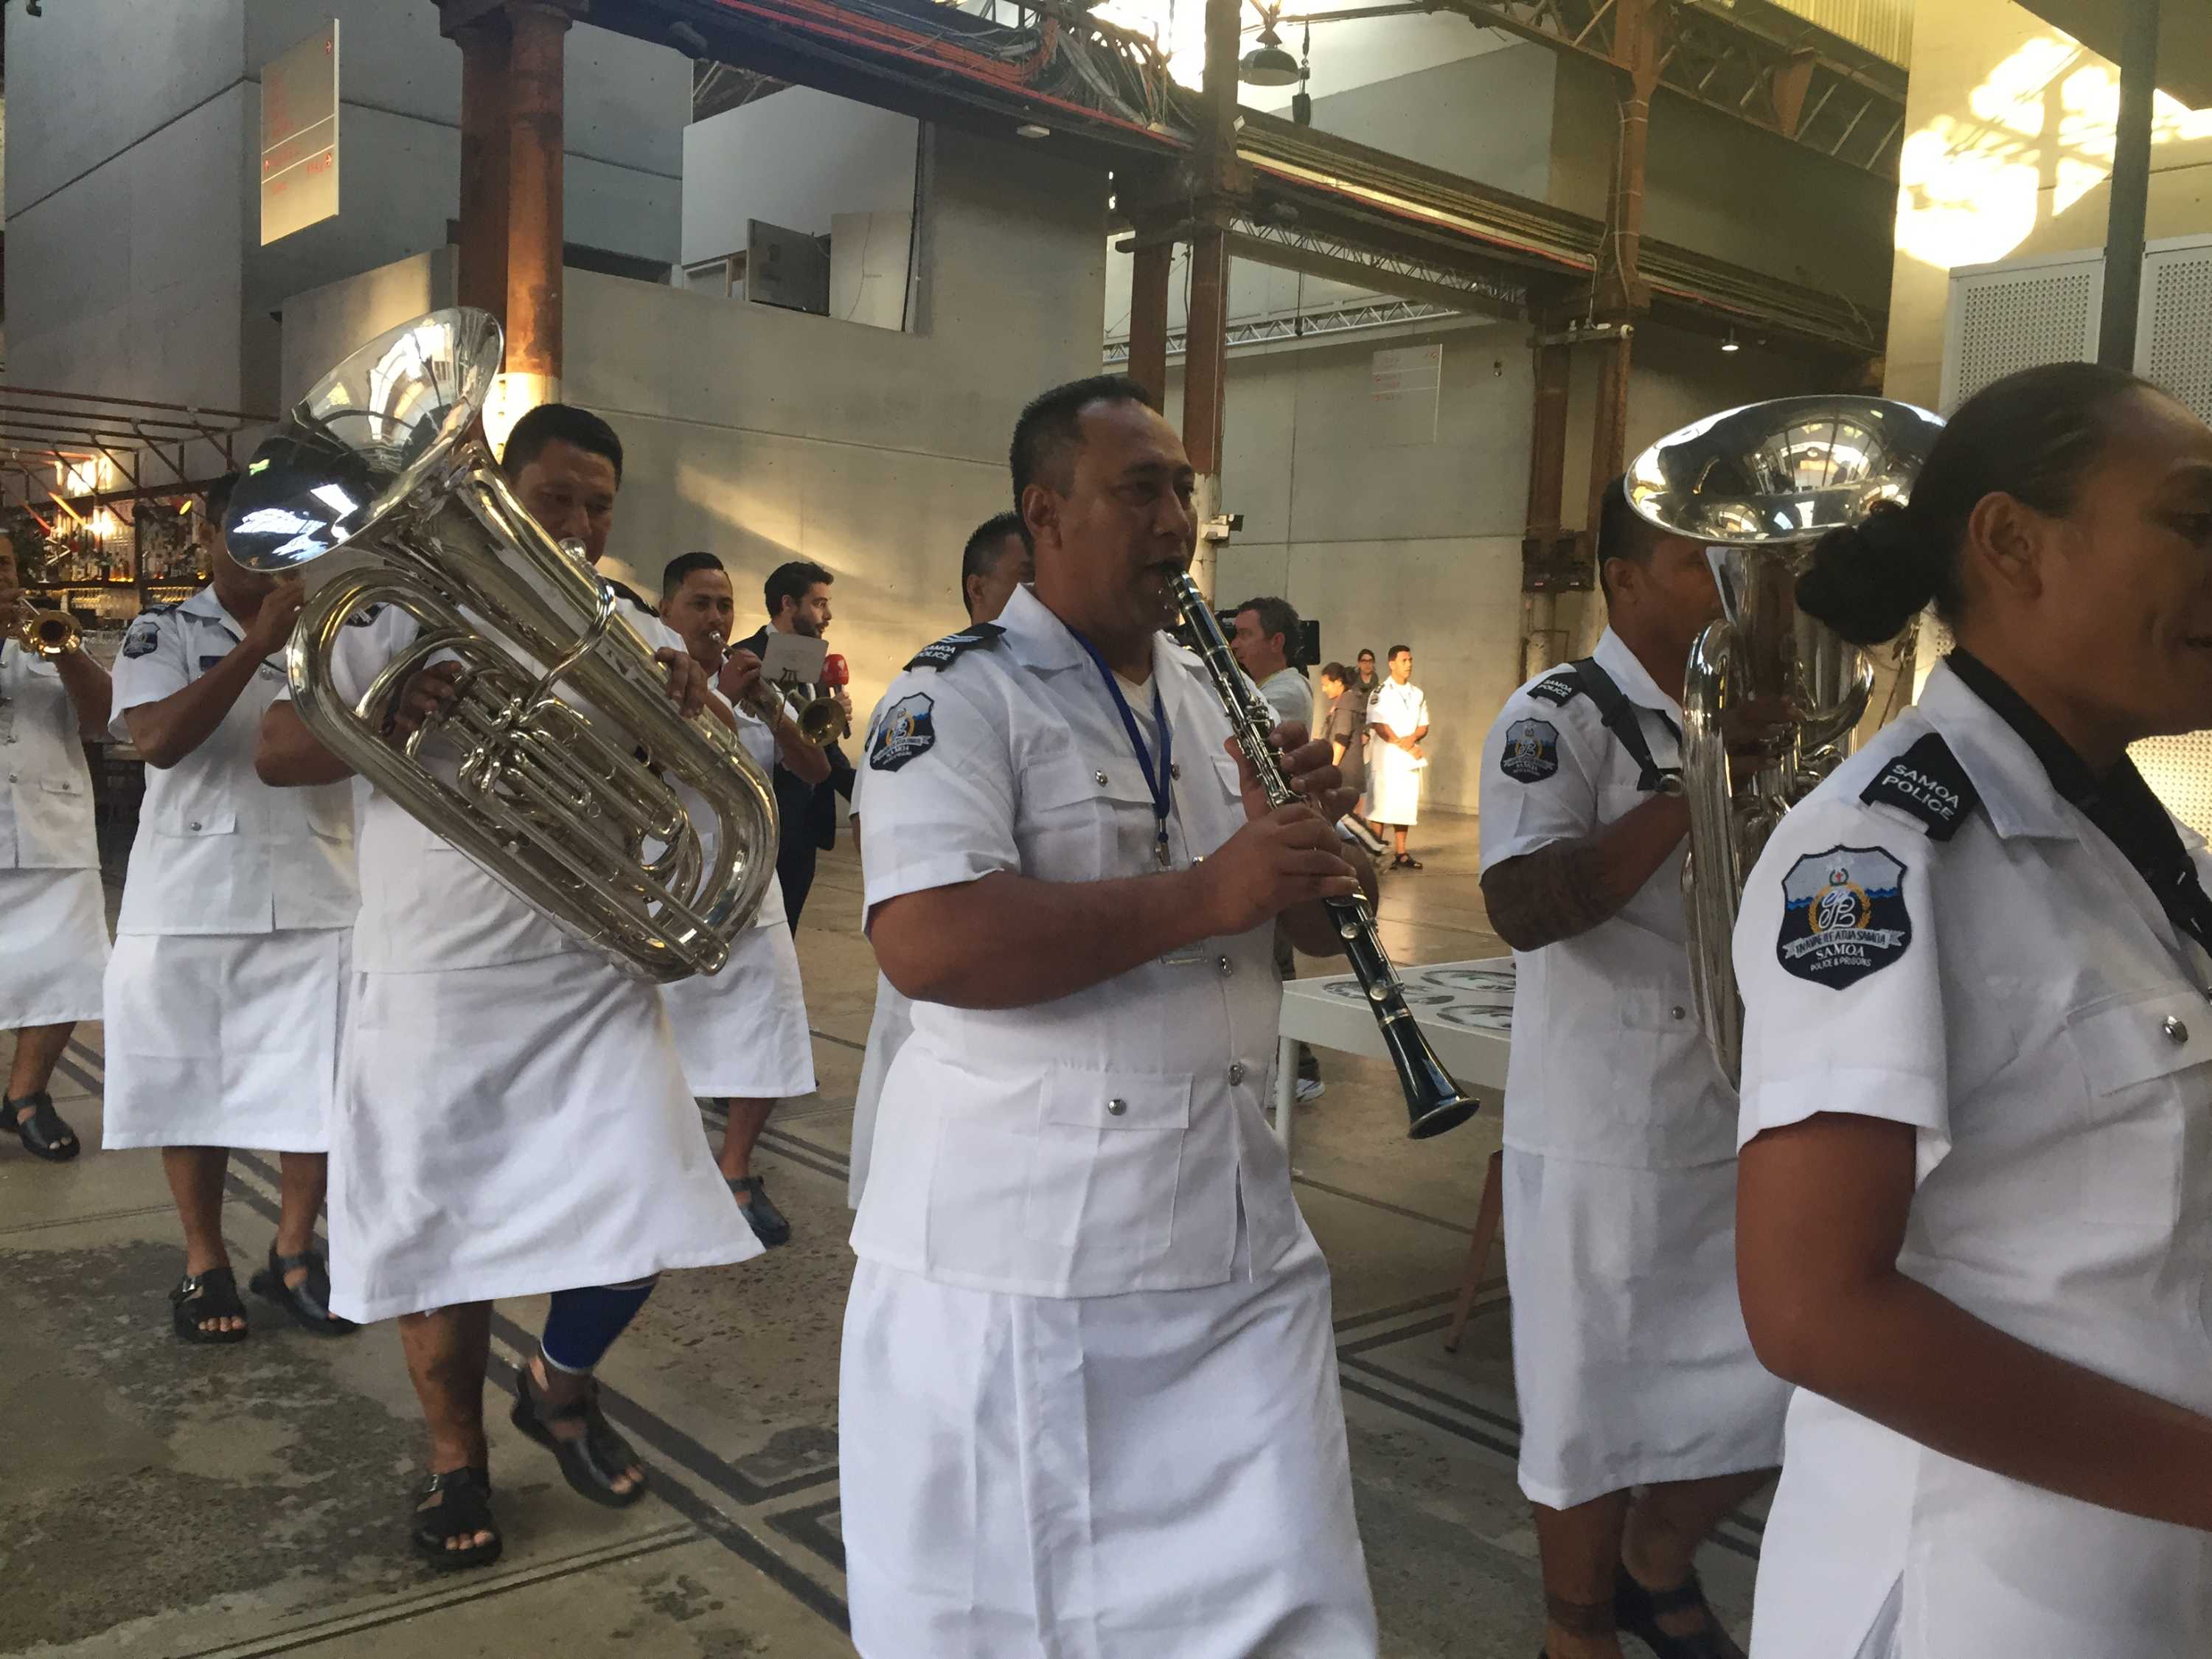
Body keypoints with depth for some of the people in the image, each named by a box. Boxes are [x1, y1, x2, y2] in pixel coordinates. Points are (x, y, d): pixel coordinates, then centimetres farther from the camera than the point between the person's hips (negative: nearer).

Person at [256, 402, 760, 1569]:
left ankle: (560, 1385, 29)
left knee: (640, 1209, -2)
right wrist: (384, 720, -24)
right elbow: (276, 755, -5)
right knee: (443, 1232, 7)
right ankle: (458, 1460, 30)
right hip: (434, 987, -1)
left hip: (595, 982, 2)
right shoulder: (405, 610, 0)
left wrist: (684, 721, -22)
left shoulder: (636, 637, 6)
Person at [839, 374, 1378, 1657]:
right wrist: (1207, 893, -25)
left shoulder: (1219, 695, 12)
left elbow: (1315, 925, 17)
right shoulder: (960, 695, -10)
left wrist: (1309, 831, -5)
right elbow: (927, 943, -26)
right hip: (1009, 1259, -5)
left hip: (1237, 1237, 6)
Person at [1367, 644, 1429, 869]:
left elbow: (1424, 726, 12)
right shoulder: (1381, 693, -4)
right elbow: (1378, 725, -11)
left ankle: (1401, 854, 13)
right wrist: (1402, 745, -12)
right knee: (1381, 806, -6)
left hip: (1409, 758, 6)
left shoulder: (1417, 694, 14)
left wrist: (1412, 738, -9)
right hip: (1385, 758, -6)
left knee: (1405, 805, 7)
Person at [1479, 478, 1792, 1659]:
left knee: (1792, 1387, 13)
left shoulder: (1746, 717, 10)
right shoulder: (1559, 717, -13)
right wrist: (1702, 786, -26)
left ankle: (1654, 1564, 39)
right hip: (1601, 1138, -7)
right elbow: (1523, 909, -27)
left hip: (1744, 1123, 7)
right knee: (1599, 1409, 8)